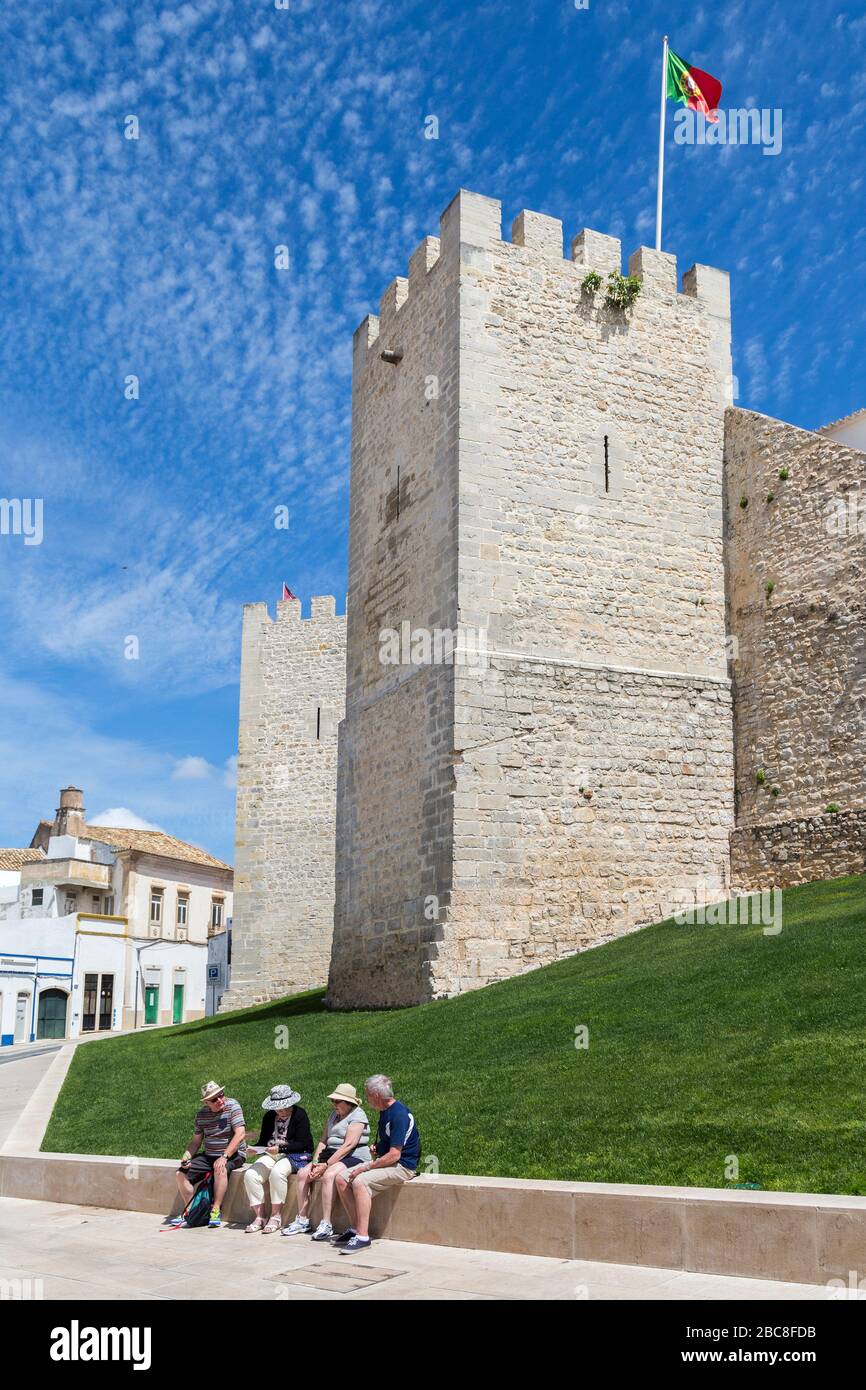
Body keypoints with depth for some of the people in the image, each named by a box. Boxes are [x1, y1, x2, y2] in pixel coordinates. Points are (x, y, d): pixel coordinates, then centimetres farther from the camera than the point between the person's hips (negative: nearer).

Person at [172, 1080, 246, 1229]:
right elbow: (196, 1141, 12)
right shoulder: (201, 1114, 4)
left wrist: (224, 1157, -28)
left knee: (220, 1170, -37)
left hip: (233, 1154, -6)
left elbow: (240, 1134, -22)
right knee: (181, 1174, -6)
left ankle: (216, 1211, -27)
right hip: (209, 1155, 6)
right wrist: (186, 1157, -8)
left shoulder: (232, 1106, -13)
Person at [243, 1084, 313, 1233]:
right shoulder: (269, 1116, 15)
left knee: (277, 1173, -36)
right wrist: (255, 1149, -6)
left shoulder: (300, 1115, -5)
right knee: (250, 1175, -19)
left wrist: (280, 1148, -23)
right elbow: (263, 1140, 16)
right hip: (271, 1155, 6)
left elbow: (301, 1144, -12)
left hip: (295, 1155, -6)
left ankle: (276, 1216, -22)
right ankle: (258, 1217, -13)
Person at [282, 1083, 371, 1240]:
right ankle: (302, 1220, -6)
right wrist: (316, 1162, -3)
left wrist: (326, 1165, -22)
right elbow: (323, 1141, 14)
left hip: (354, 1158, -9)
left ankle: (326, 1224, -31)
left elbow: (348, 1145, -19)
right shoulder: (334, 1115, 19)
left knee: (328, 1176, -33)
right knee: (303, 1173, -9)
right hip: (331, 1156, 9)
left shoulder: (357, 1116, -9)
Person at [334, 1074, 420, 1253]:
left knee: (360, 1181, -30)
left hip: (402, 1166, -10)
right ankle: (355, 1227, 3)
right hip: (386, 1161, 10)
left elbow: (394, 1155, -24)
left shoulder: (400, 1115, -20)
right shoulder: (385, 1112, 12)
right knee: (341, 1178, -1)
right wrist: (377, 1148, 9)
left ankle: (363, 1236, -27)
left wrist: (366, 1167, -19)